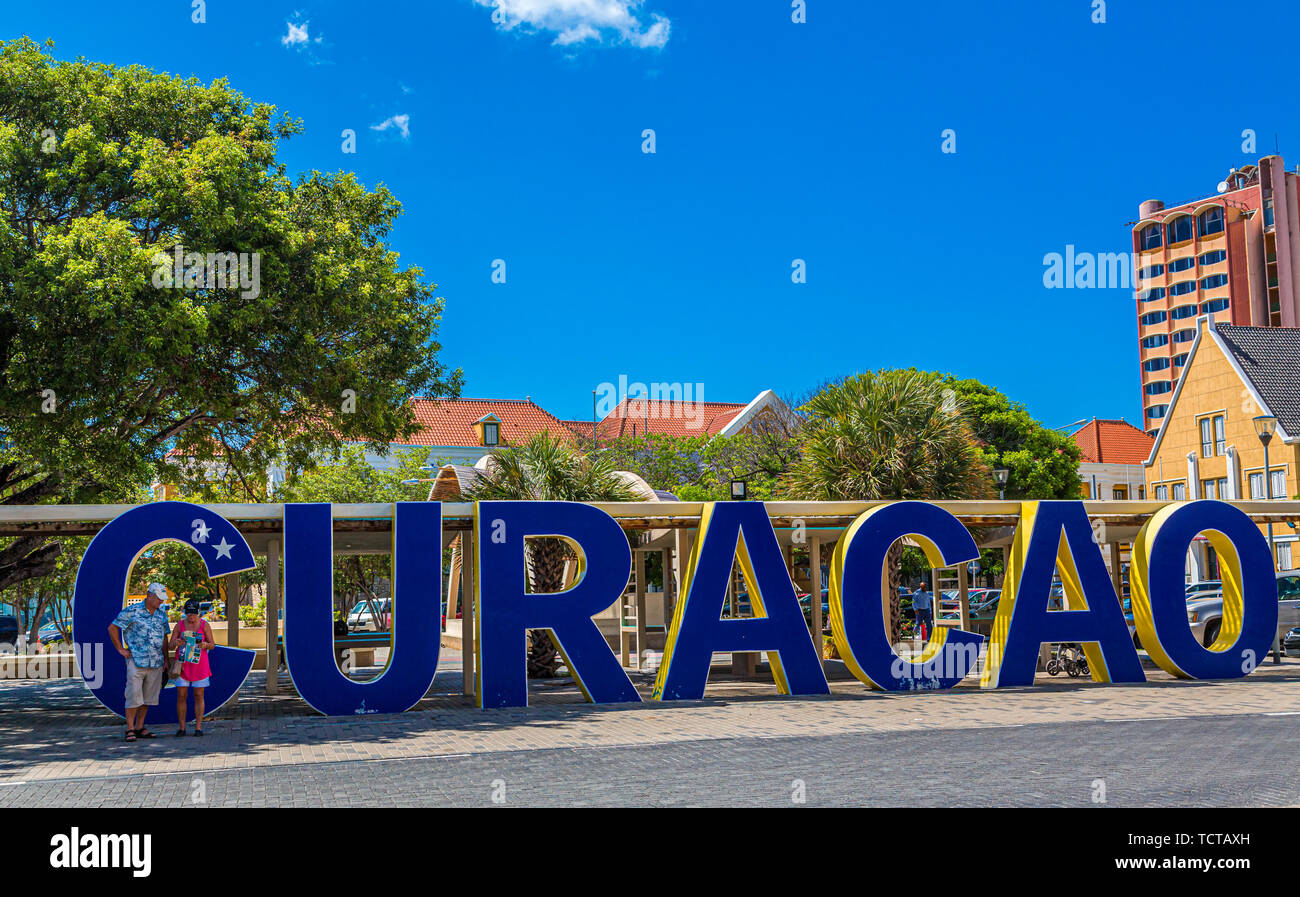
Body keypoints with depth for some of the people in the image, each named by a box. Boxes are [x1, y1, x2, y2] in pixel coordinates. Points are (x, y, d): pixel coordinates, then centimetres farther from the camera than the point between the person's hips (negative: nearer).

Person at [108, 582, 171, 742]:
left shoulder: (162, 614, 12)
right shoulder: (132, 611, -4)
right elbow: (112, 628, 0)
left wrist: (166, 658, 14)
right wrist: (120, 649, -2)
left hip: (156, 663, 5)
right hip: (136, 661, -5)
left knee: (148, 696, 8)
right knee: (134, 695, -7)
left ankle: (139, 727, 16)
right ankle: (130, 729, -1)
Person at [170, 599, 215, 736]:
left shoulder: (204, 625, 0)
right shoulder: (180, 625, 4)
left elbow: (212, 645, 1)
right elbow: (171, 645, 2)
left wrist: (205, 644, -22)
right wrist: (177, 643, -21)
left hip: (199, 665, -1)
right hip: (182, 665, 1)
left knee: (198, 695, 2)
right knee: (181, 695, -1)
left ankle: (198, 727, 6)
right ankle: (182, 727, 6)